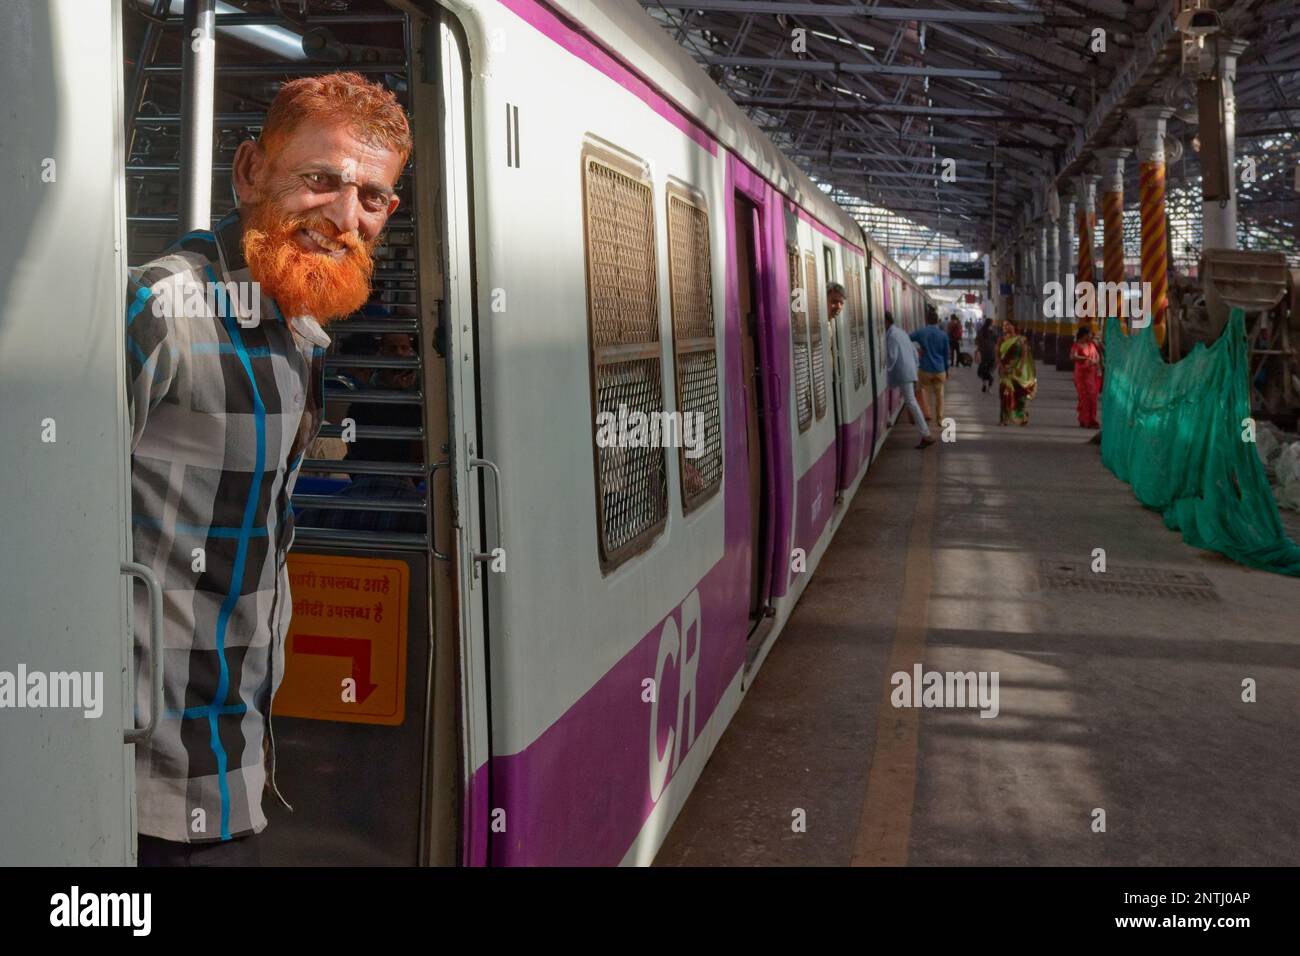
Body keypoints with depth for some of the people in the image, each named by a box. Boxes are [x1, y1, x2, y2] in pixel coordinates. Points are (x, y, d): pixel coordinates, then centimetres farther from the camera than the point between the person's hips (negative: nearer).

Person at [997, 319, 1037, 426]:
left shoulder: (1021, 339, 1)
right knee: (1005, 394, 0)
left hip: (1017, 370, -2)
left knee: (1019, 393, -3)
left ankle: (1022, 418, 5)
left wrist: (1020, 368, -17)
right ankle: (1005, 418, 3)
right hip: (1005, 371, 2)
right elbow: (997, 355, 4)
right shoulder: (1001, 340, 9)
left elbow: (1025, 354, -5)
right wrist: (1000, 367, -11)